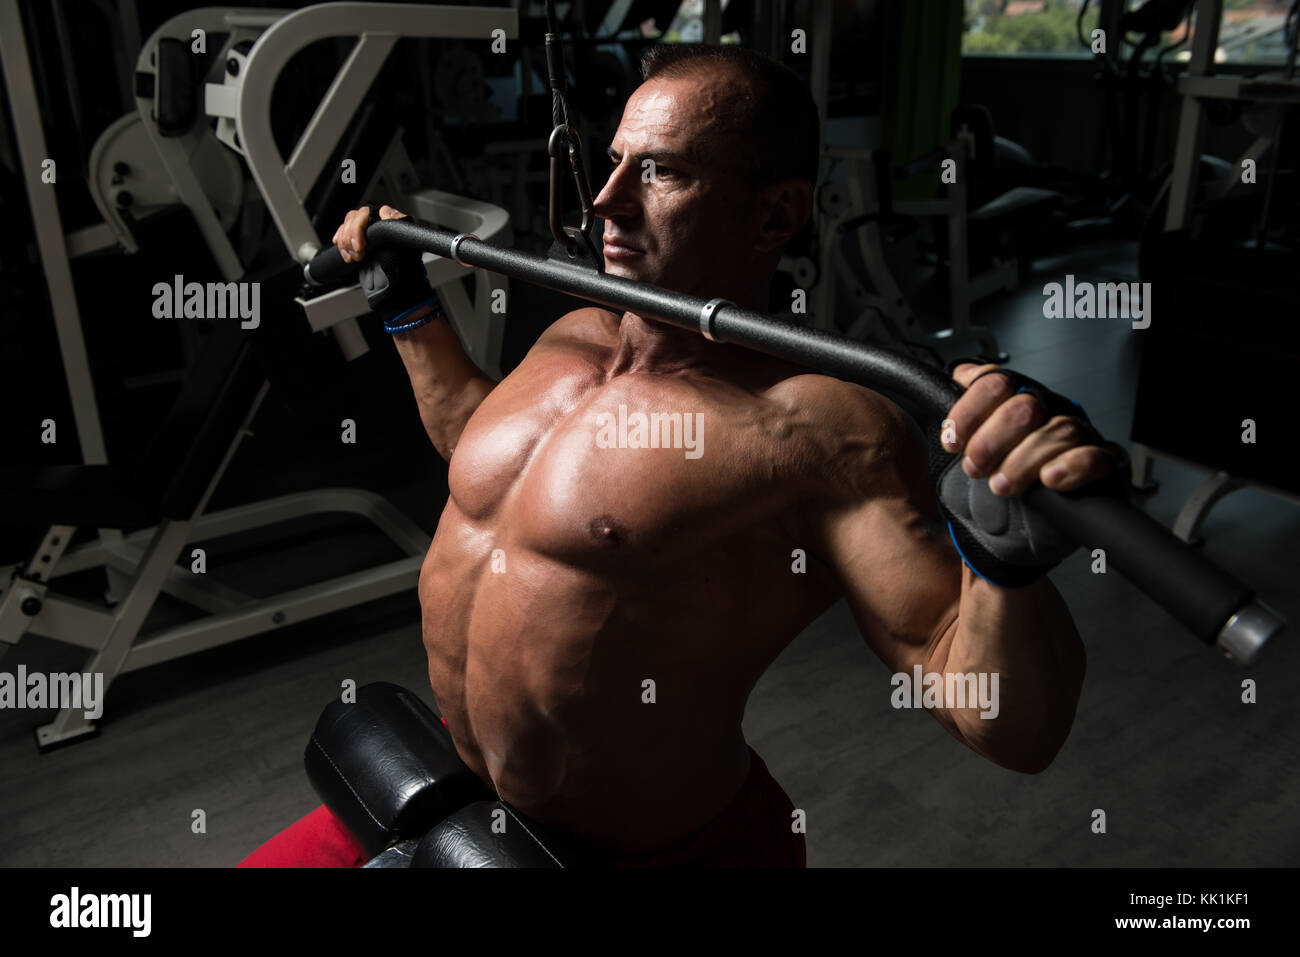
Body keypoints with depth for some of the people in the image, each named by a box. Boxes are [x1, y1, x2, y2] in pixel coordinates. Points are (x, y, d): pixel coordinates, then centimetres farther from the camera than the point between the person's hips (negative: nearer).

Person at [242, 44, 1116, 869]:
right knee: (271, 861, 20)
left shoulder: (820, 430, -26)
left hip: (652, 847, -7)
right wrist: (413, 308, 23)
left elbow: (1014, 730, -28)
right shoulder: (574, 340, -1)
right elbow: (473, 434, 23)